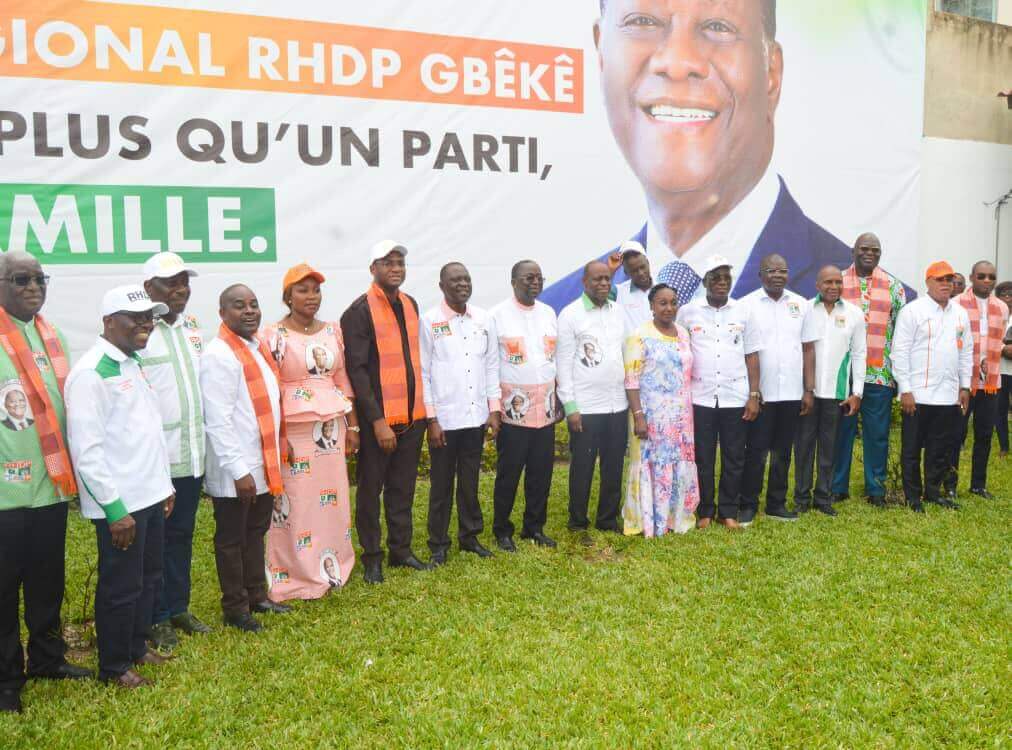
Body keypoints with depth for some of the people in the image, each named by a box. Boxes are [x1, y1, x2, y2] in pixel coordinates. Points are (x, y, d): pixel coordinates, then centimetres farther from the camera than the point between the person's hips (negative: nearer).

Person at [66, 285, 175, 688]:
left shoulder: (135, 364, 12)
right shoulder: (90, 373, -16)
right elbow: (86, 449, -20)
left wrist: (165, 484, 17)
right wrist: (114, 508, -20)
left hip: (151, 496, 8)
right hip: (120, 504, -8)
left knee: (149, 578, 19)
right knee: (121, 587, 5)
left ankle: (137, 646, 37)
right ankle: (114, 667, 22)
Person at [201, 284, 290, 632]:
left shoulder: (259, 347, 9)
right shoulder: (218, 355, -18)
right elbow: (217, 421, -21)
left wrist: (276, 449, 15)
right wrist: (238, 470, -21)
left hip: (263, 465, 8)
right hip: (235, 472, -8)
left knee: (256, 532, 20)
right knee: (232, 539, 7)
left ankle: (257, 595, 35)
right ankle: (234, 609, 21)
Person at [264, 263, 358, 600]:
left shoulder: (333, 331, 9)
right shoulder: (274, 335, -6)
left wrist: (352, 426, 10)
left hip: (332, 426, 5)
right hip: (294, 429, -5)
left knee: (333, 499, 10)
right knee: (297, 502, 0)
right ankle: (300, 576, 13)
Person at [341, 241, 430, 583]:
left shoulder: (411, 304, 10)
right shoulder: (359, 311, -10)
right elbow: (356, 369, -14)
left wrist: (422, 406, 11)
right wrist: (377, 420, -17)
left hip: (412, 414, 6)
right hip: (377, 418, -6)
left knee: (403, 487, 15)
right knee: (371, 489, 7)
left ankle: (401, 549, 28)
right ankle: (372, 557, 20)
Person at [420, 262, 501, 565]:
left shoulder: (483, 319, 6)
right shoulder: (429, 321, -6)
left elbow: (491, 366, 10)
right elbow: (422, 373, -7)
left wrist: (494, 409, 6)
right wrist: (431, 418, -10)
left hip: (476, 416, 3)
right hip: (444, 417, -3)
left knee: (470, 482, 14)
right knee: (441, 484, 8)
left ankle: (470, 535, 29)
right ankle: (438, 544, 20)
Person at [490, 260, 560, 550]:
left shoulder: (549, 313, 11)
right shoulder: (499, 314, -5)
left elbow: (557, 358, 15)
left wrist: (558, 399, 11)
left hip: (545, 408, 5)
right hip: (513, 408, -5)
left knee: (541, 472, 9)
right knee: (508, 473, 3)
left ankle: (534, 527, 23)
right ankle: (502, 530, 17)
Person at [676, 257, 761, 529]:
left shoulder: (743, 312, 5)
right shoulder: (688, 312, 2)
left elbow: (752, 356, 6)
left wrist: (754, 395, 1)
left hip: (735, 398, 1)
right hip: (700, 399, -1)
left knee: (734, 458, 7)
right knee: (702, 458, 6)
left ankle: (728, 511, 20)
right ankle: (705, 511, 19)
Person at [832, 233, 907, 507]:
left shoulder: (893, 286, 8)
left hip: (880, 373, 1)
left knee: (877, 433, 6)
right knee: (842, 430, 5)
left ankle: (876, 488, 17)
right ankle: (837, 487, 15)